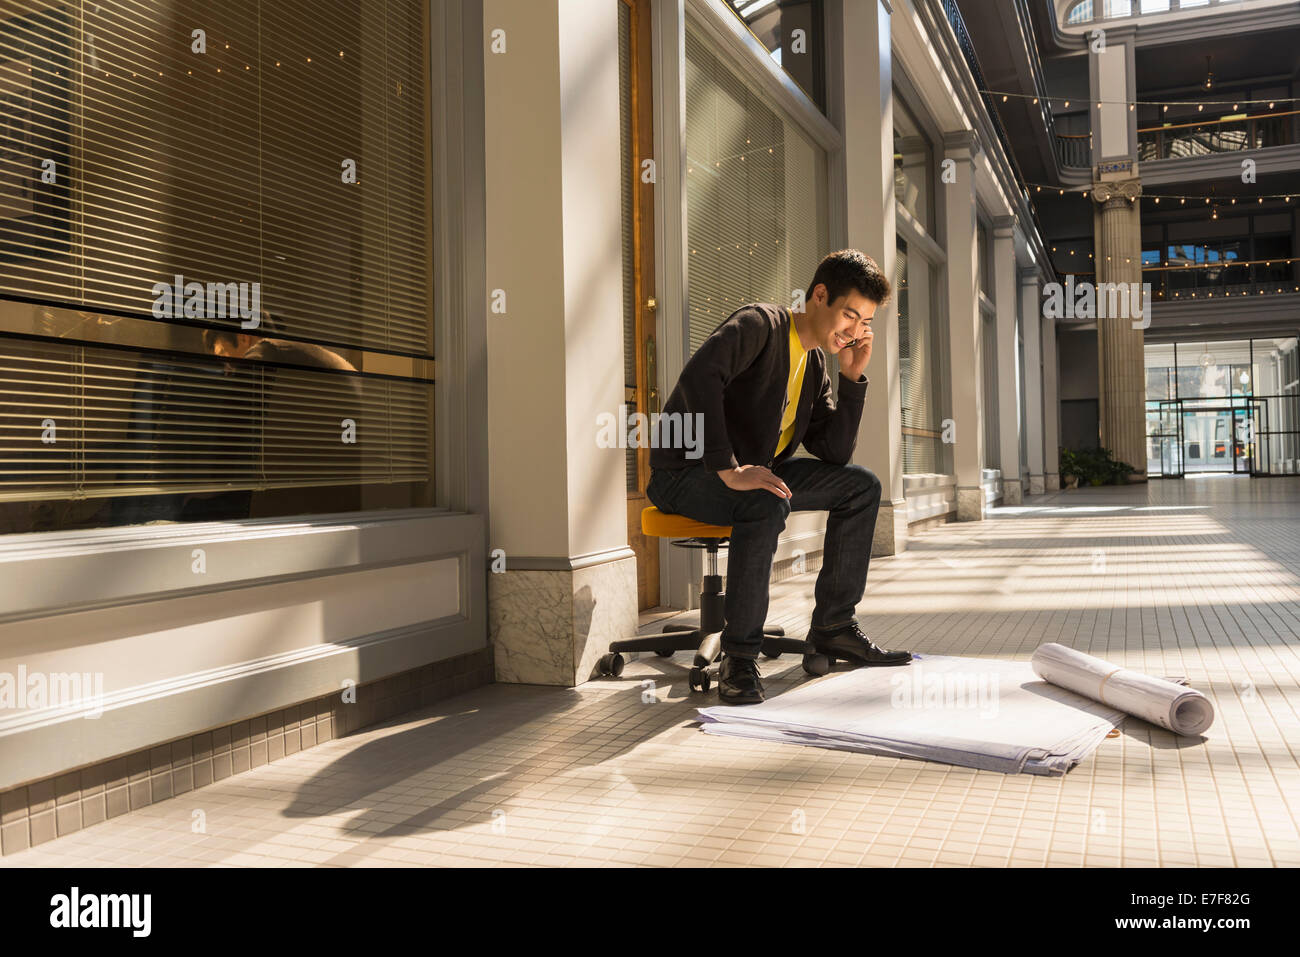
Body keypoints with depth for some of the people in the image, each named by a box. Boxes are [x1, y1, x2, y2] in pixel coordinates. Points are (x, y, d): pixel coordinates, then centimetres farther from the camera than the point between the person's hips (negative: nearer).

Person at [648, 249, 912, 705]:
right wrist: (728, 470, -38)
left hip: (753, 471, 9)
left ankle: (833, 625, 9)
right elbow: (698, 377, -33)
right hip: (685, 474, -9)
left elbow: (835, 453, 7)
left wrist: (852, 377, -2)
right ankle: (739, 657, -27)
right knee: (768, 502, -38)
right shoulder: (761, 324, -14)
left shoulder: (815, 365, 12)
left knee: (861, 485, 3)